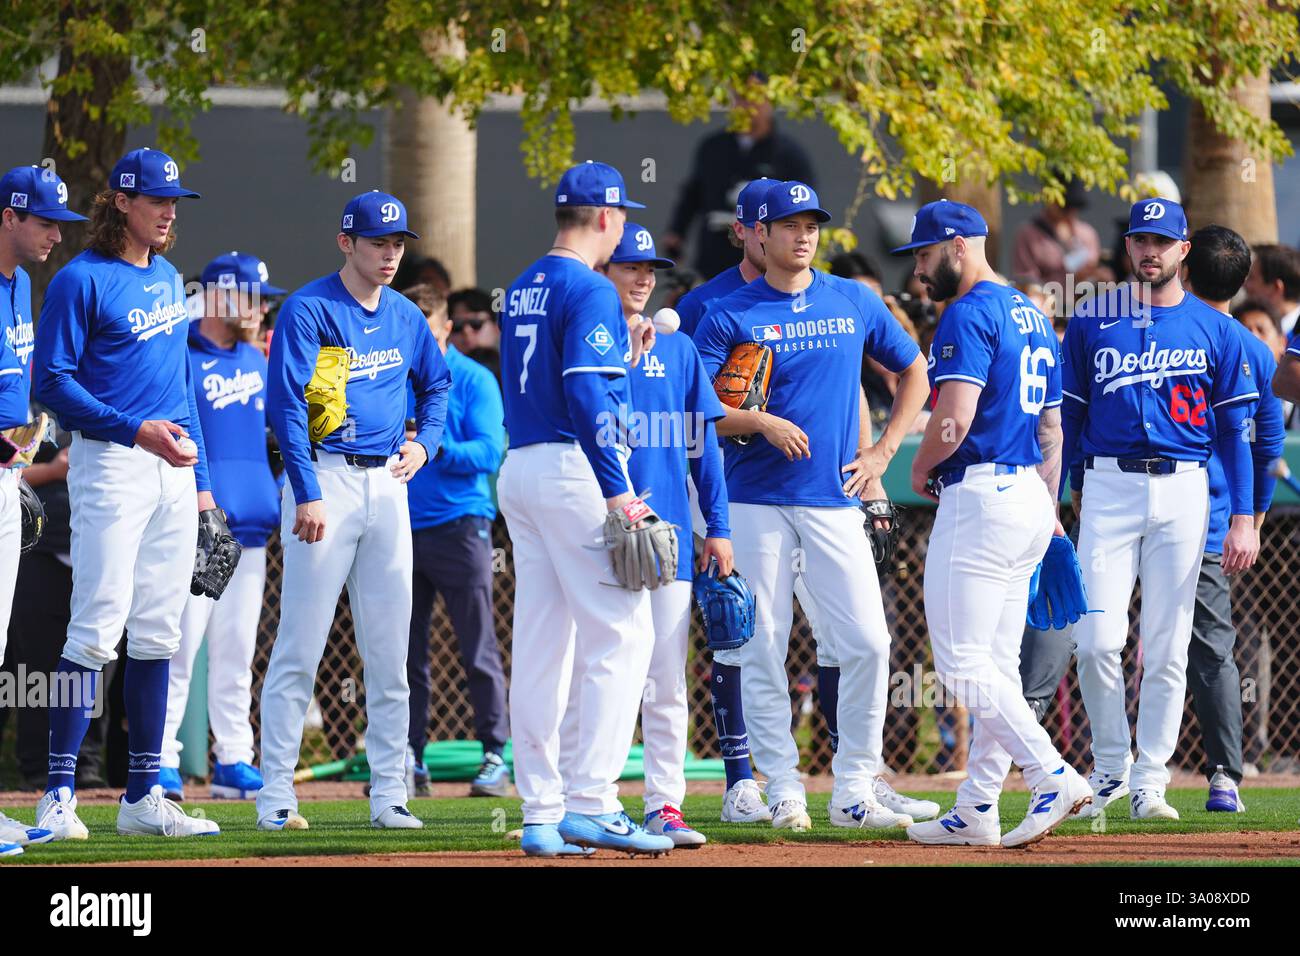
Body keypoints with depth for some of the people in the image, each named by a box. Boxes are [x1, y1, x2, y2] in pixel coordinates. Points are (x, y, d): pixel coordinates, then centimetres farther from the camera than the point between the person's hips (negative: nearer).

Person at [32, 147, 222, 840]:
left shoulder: (167, 278, 17)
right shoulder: (81, 281, -7)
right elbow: (52, 381, -12)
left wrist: (200, 477, 18)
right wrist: (135, 430, -20)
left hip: (173, 469, 8)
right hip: (110, 465, -8)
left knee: (157, 634, 7)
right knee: (97, 628, -13)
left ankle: (143, 796, 11)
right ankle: (58, 795, -10)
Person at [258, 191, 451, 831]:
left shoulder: (406, 316, 12)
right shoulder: (309, 310, -7)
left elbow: (437, 383, 28)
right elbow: (286, 403, -13)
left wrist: (425, 441, 8)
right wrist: (308, 495, -20)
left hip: (387, 482, 6)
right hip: (326, 477, -6)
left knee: (389, 650, 6)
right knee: (300, 644, -7)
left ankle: (389, 795, 11)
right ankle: (275, 795, -4)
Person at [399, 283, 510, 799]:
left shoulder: (474, 381, 1)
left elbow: (489, 452, -10)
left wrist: (436, 449, -24)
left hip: (458, 523, -4)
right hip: (400, 529, 4)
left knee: (478, 650, -3)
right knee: (405, 654, 5)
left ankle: (495, 756, 1)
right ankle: (409, 761, 11)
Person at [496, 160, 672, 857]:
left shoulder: (522, 290, 16)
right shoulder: (590, 290, -10)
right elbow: (585, 392, -20)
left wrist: (621, 352, 28)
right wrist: (616, 488, -22)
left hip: (518, 471, 9)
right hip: (573, 465, -9)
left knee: (540, 644, 8)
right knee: (620, 635, -8)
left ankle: (541, 816, 7)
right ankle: (591, 802, -16)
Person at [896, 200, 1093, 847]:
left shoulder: (969, 314, -12)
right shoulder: (1033, 315, 18)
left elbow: (954, 416, -23)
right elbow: (1052, 429, 21)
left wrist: (920, 468, -5)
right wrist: (1048, 515, 23)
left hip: (980, 496, -10)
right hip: (1030, 498, 10)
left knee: (962, 663, -9)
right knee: (996, 665, 10)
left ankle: (1054, 778, -19)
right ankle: (976, 812, 12)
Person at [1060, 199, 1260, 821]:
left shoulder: (1215, 330, 7)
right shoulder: (1092, 321, 7)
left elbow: (1233, 430, 6)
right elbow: (1067, 416, 10)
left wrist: (1243, 517, -2)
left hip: (1183, 490, 0)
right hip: (1107, 486, 0)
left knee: (1168, 646, 0)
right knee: (1097, 640, -10)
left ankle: (1149, 780, 8)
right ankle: (1110, 766, 8)